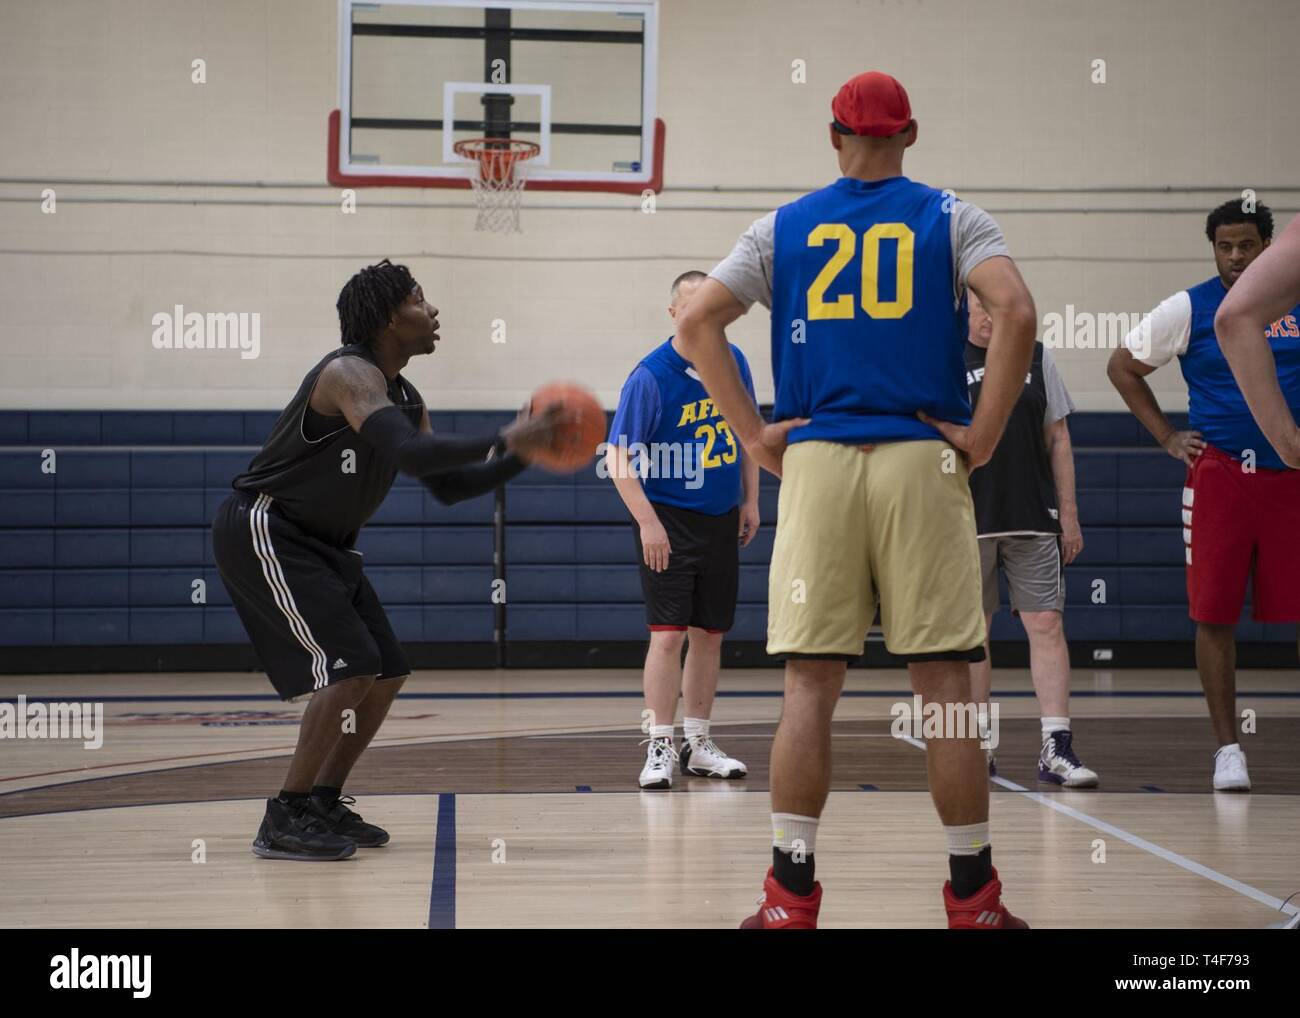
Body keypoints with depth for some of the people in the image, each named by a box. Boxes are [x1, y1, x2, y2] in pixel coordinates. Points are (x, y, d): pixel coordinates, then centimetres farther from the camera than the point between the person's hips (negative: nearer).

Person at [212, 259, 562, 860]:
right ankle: (285, 822, -14)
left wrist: (521, 457, 0)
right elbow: (408, 453, -36)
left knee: (387, 674, 9)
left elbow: (447, 485, 13)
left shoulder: (405, 399, 10)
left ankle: (324, 805, 19)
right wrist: (504, 442, -32)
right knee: (349, 666, -20)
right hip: (263, 533, -10)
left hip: (321, 542, 10)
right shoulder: (350, 374, -21)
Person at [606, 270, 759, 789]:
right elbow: (618, 457, -14)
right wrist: (647, 522, -20)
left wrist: (750, 500, 12)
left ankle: (698, 745, 20)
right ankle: (659, 747, -6)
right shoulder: (650, 376, -14)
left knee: (709, 636, 10)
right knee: (668, 633, -11)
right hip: (667, 520, -5)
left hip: (721, 520, 5)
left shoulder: (734, 363, 3)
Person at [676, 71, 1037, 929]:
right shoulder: (950, 219, 5)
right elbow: (1017, 312, -12)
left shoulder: (784, 228, 11)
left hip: (814, 463, 1)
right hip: (922, 461, -1)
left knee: (810, 685, 3)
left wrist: (755, 437, 3)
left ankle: (792, 893, 3)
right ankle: (974, 896, 6)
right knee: (943, 680, 2)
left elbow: (697, 323, 3)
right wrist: (984, 436, -6)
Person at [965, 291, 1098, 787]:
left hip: (1034, 520, 1)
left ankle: (1056, 748, -7)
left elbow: (1057, 440, 11)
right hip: (967, 522, -1)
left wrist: (1069, 514, 6)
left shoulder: (1035, 357, 9)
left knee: (1047, 625, -6)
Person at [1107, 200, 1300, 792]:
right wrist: (1166, 437, 5)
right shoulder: (1189, 309, 3)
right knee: (1215, 616, -3)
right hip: (1220, 473, -1)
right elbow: (1122, 367, 11)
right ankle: (1227, 748, 5)